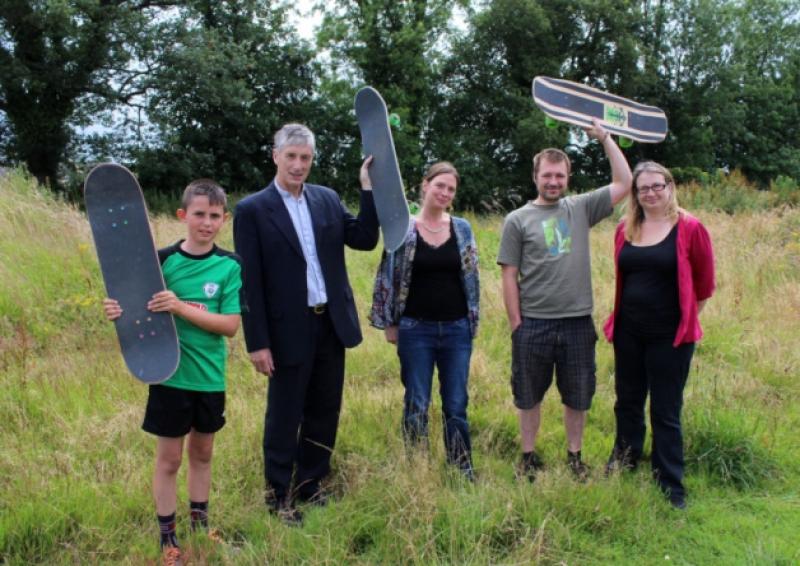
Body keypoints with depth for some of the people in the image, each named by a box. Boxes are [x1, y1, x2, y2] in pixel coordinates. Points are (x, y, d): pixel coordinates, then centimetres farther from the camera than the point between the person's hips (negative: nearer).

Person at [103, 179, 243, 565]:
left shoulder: (230, 266, -6)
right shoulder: (163, 260, -7)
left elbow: (230, 325, -13)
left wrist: (180, 307, -25)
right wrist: (119, 313, -25)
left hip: (210, 378, 2)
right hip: (170, 375, -1)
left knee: (202, 452, 18)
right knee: (169, 458, 7)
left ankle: (200, 524, 36)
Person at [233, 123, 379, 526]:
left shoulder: (327, 199, 7)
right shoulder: (252, 209, -8)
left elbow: (365, 239, 1)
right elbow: (249, 281, -10)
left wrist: (368, 188, -6)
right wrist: (257, 343, -12)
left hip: (332, 324, 5)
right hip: (289, 330, -5)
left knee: (324, 412, 15)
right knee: (284, 417, 7)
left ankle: (309, 485, 32)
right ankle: (278, 495, 23)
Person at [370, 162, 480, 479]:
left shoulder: (462, 229, 4)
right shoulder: (402, 228, -3)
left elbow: (472, 278, 10)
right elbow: (387, 278, 0)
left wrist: (474, 322, 8)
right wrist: (389, 324, -1)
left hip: (457, 329, 2)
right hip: (416, 330, -2)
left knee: (456, 405, 8)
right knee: (416, 404, 6)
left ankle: (463, 470, 21)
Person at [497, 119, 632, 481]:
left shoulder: (580, 208, 6)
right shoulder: (518, 220, -1)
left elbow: (624, 184, 4)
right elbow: (510, 277, -2)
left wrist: (605, 138, 1)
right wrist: (516, 325, -5)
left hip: (578, 322, 2)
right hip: (533, 324, -2)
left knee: (577, 397, 13)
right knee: (530, 397, 11)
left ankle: (574, 456, 30)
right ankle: (529, 457, 26)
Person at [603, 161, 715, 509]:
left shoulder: (690, 229, -9)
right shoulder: (625, 230, 3)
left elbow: (704, 284, 0)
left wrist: (684, 319, 8)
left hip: (670, 336, -4)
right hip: (628, 333, 4)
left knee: (666, 413, 3)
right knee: (627, 403, 17)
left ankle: (671, 489, 16)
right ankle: (624, 465, 37)